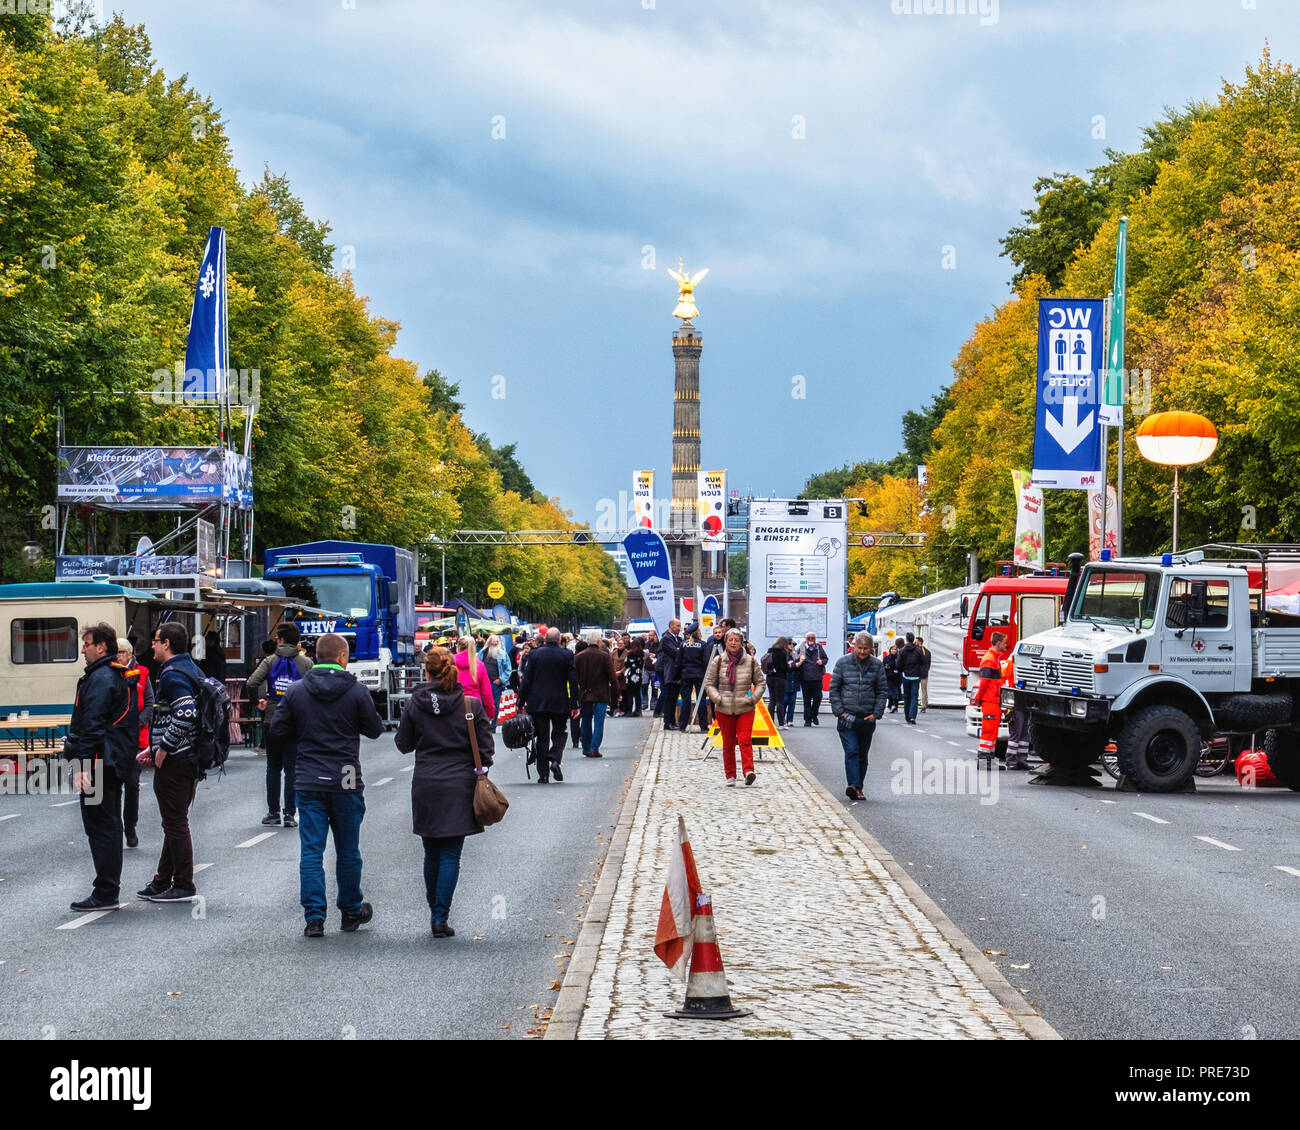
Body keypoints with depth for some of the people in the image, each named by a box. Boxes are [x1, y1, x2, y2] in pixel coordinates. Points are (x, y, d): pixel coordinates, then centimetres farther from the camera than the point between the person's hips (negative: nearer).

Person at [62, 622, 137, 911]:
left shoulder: (100, 678, -16)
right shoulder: (118, 676, 17)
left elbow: (92, 725, -23)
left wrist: (83, 765, -26)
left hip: (98, 764, -11)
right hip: (115, 765, 11)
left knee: (99, 828, -8)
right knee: (110, 825, 14)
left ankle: (105, 894, -7)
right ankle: (110, 891, 21)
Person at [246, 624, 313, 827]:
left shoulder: (270, 661, 0)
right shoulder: (306, 663, -1)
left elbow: (252, 683, -12)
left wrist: (258, 701, 3)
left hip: (271, 721, 1)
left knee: (273, 767, 12)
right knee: (292, 768, 2)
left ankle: (273, 812, 15)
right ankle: (290, 814, -1)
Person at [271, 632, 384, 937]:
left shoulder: (296, 691, -1)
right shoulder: (357, 691, -7)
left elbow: (278, 730, 1)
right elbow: (375, 729, 1)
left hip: (309, 782, 1)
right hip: (346, 783, -1)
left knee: (311, 850, 2)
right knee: (348, 851, 12)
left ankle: (314, 917, -4)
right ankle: (351, 912, 25)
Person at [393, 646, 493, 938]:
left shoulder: (415, 705, -4)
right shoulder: (471, 705, -6)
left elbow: (403, 744, 6)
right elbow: (485, 748, -2)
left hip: (425, 785, 1)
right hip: (460, 785, -1)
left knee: (431, 853, 15)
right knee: (450, 855, 1)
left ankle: (435, 911, 22)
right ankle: (440, 916, -6)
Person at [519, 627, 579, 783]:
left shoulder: (536, 654, -2)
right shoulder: (566, 655, -3)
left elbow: (526, 679, -1)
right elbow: (573, 680, -2)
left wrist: (521, 700, 4)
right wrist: (575, 704, 3)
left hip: (538, 703, 1)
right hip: (560, 703, -1)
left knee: (542, 737, 5)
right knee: (559, 733, 15)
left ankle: (543, 775, 3)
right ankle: (555, 759, -12)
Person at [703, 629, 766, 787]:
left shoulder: (751, 661, 3)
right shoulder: (718, 661, 2)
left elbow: (761, 682, 12)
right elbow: (709, 684, 7)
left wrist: (754, 698, -4)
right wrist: (717, 698, -10)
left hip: (745, 709, -1)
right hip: (724, 710, 1)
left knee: (745, 740, -16)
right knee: (728, 744, 6)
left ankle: (748, 771, -23)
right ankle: (730, 776, 14)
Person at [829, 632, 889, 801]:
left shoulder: (877, 665, 4)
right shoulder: (843, 662, 0)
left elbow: (882, 691, 8)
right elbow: (834, 688, 3)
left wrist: (876, 713, -3)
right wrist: (840, 711, -6)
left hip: (867, 718, 2)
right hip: (847, 716, -2)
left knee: (862, 754, 9)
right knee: (851, 751, -15)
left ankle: (858, 788, 19)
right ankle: (854, 786, -25)